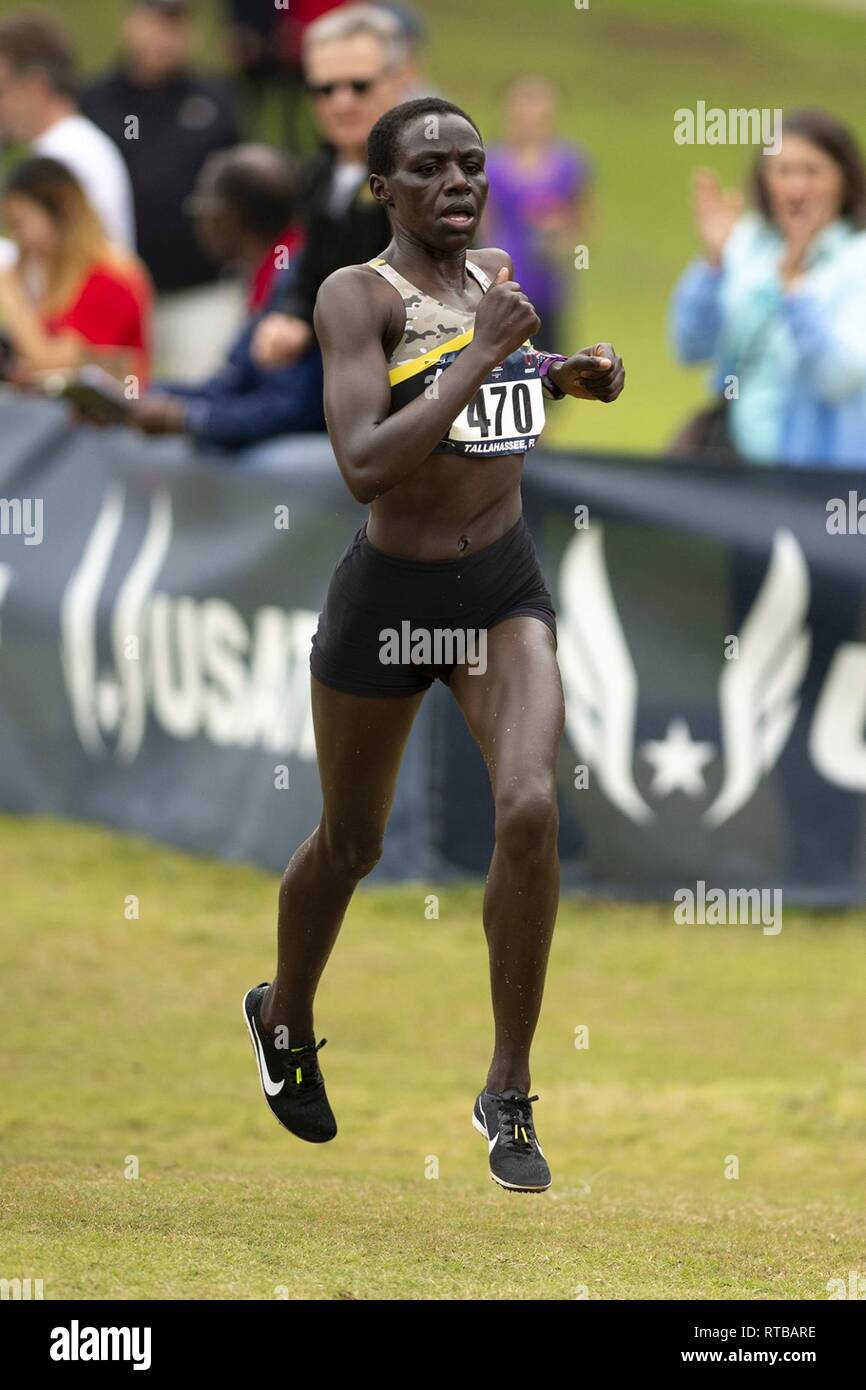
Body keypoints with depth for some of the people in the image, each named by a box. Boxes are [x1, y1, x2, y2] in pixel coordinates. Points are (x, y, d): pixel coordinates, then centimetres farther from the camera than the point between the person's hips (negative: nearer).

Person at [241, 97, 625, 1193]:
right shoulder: (357, 294, -16)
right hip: (388, 595, -4)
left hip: (504, 588, 4)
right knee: (350, 845, 14)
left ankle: (509, 1096, -7)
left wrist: (565, 374, 9)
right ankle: (284, 1018, 47)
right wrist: (483, 354, -30)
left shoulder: (494, 276, 4)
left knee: (530, 810, -18)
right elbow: (365, 466, -29)